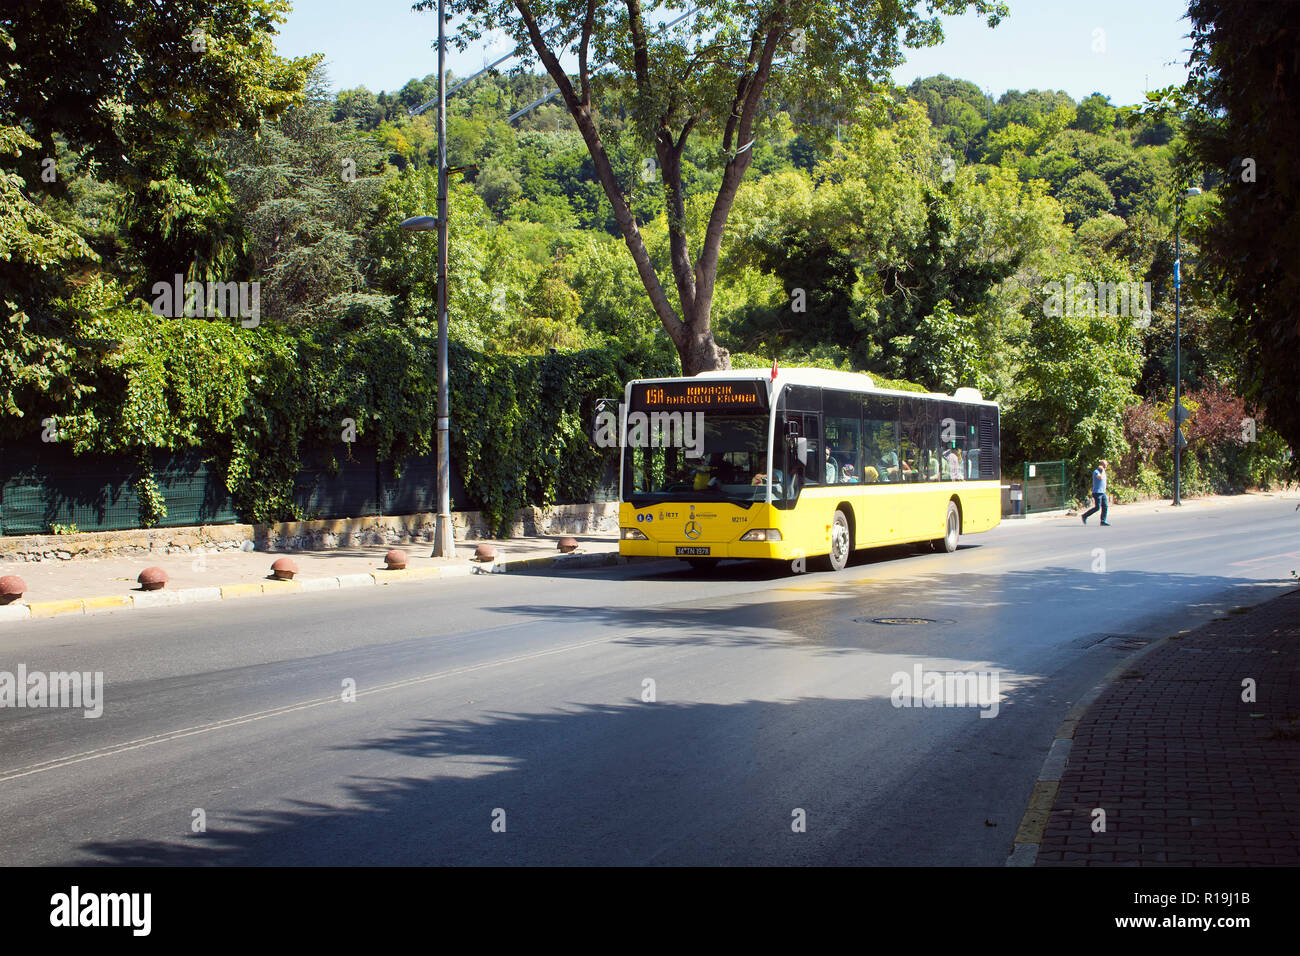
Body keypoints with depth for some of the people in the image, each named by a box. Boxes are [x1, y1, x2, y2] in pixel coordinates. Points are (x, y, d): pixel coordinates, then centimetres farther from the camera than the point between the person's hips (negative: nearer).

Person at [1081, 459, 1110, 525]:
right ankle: (1085, 516, 4)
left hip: (1103, 492, 9)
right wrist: (1103, 470, -17)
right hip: (1097, 492, -9)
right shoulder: (1096, 472, -12)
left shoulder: (1103, 472, 15)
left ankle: (1103, 521, 0)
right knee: (1097, 507, -9)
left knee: (1105, 506, -1)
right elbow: (1100, 478, -31)